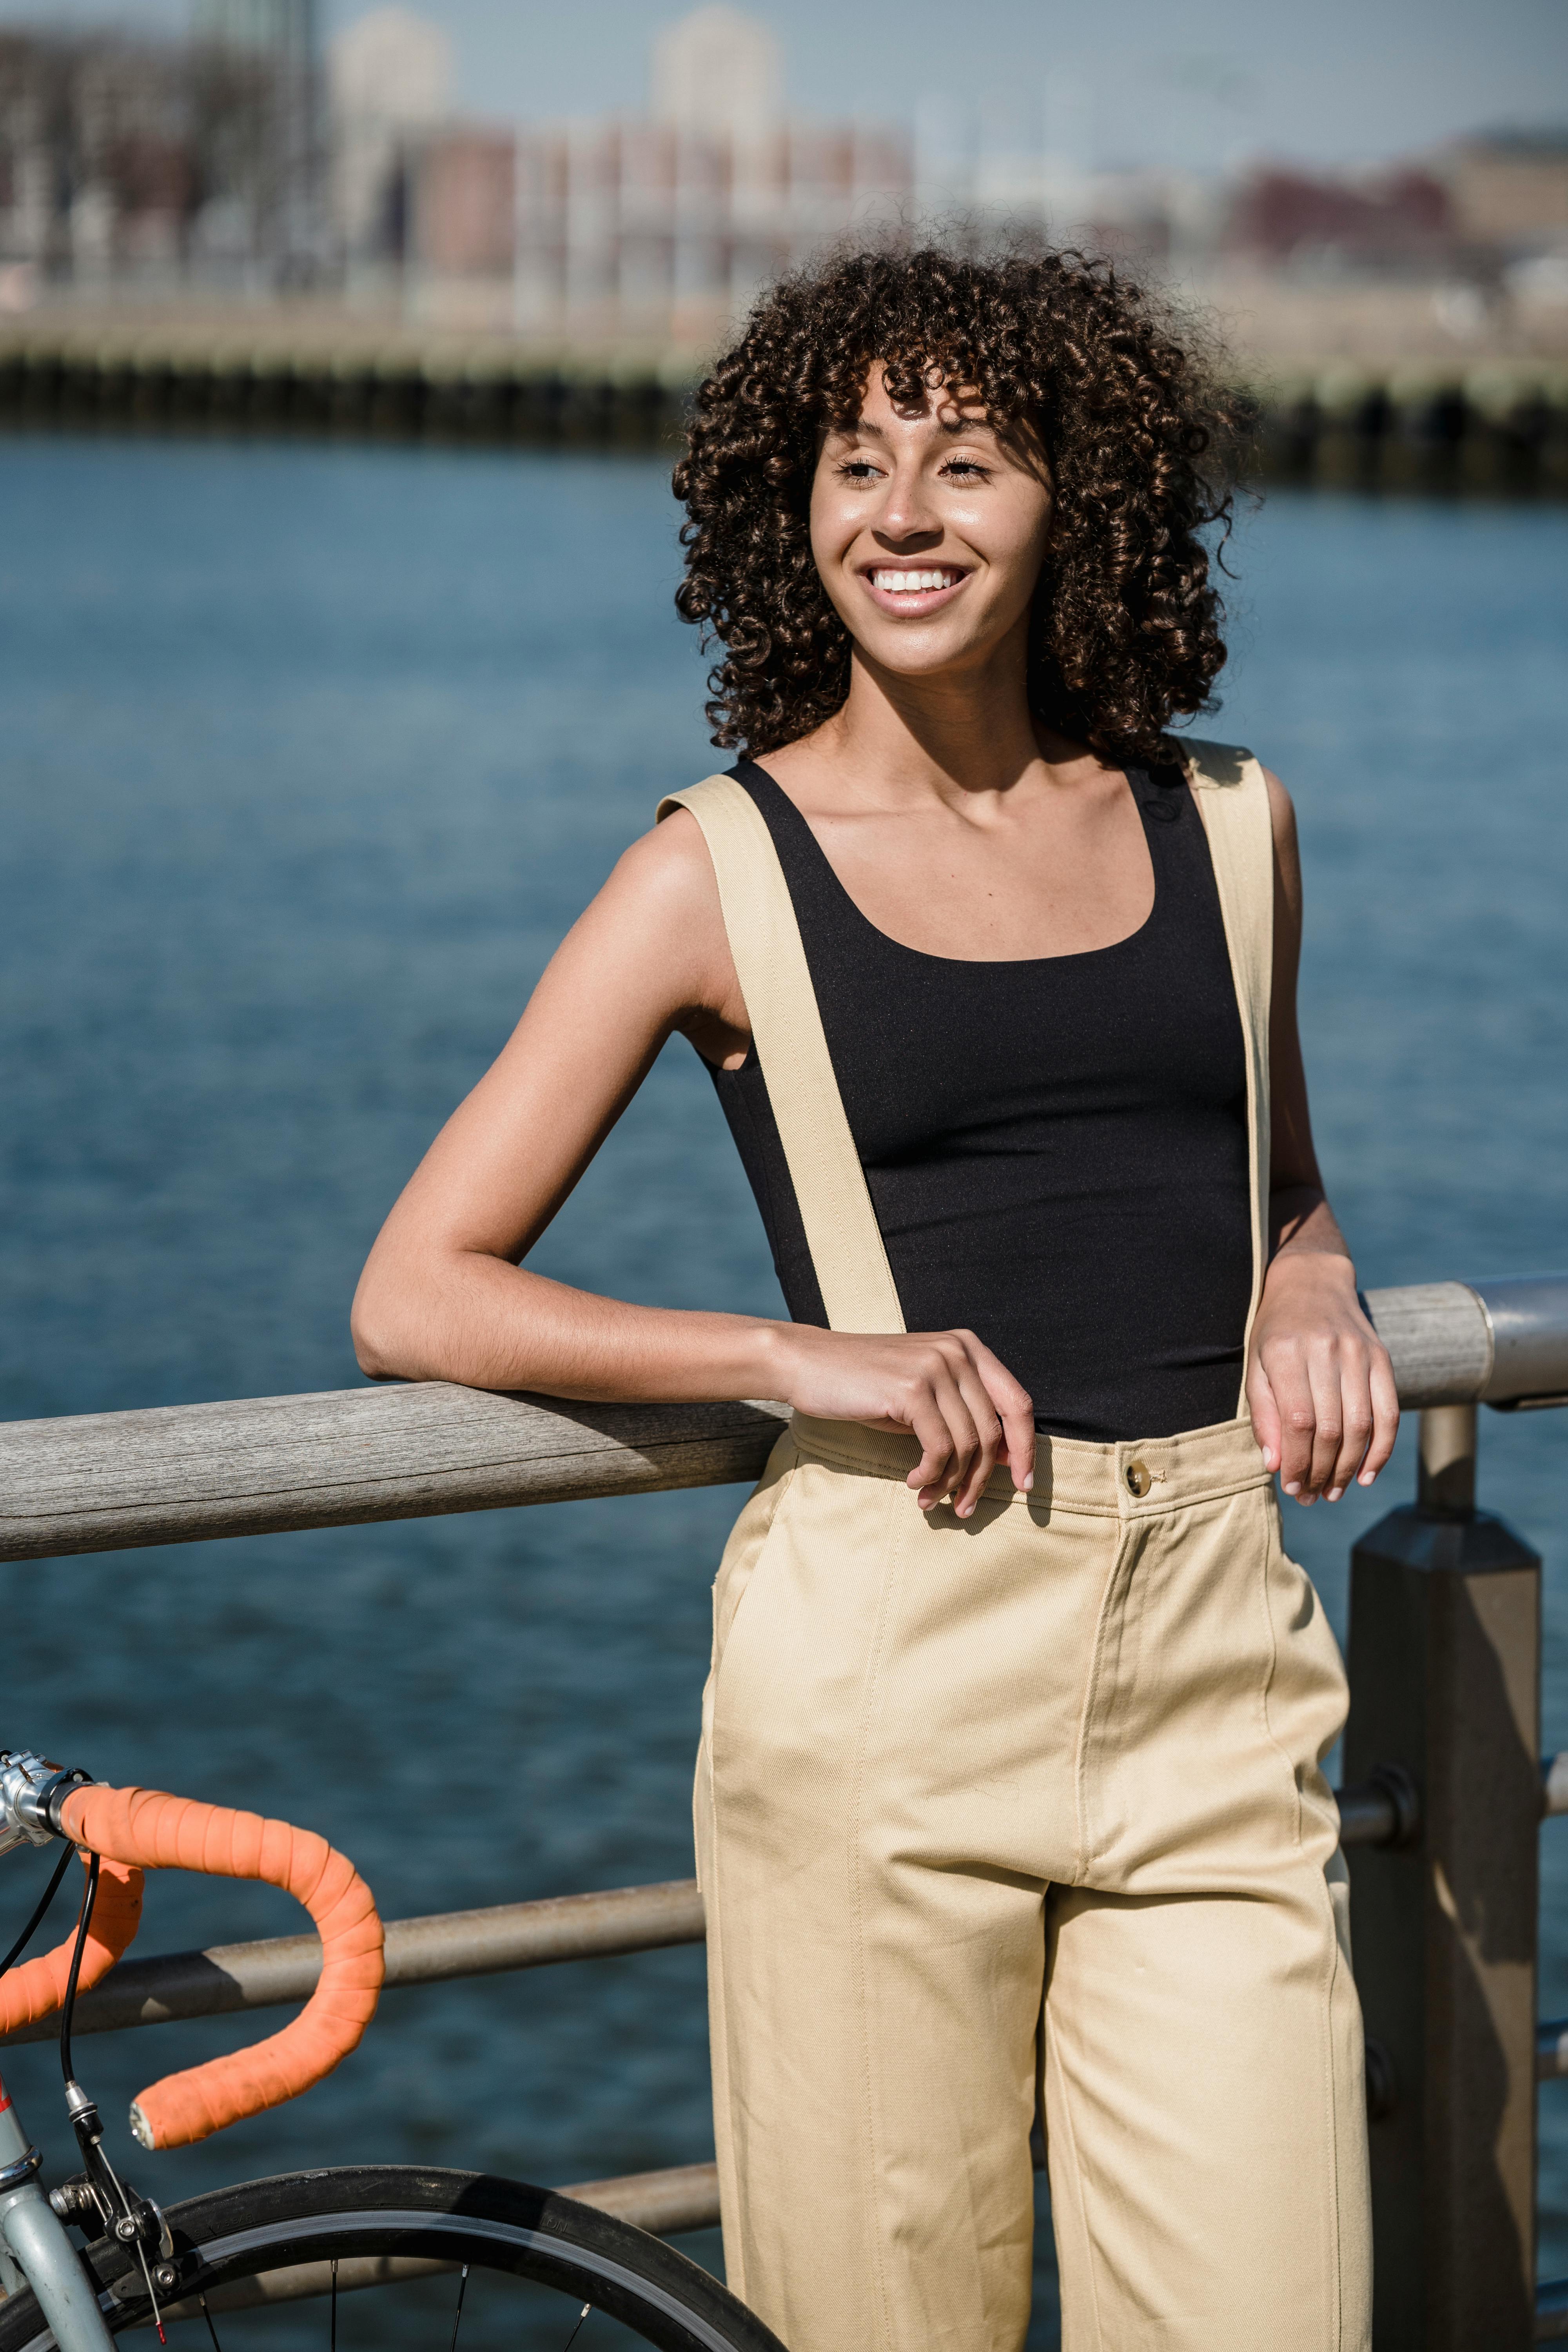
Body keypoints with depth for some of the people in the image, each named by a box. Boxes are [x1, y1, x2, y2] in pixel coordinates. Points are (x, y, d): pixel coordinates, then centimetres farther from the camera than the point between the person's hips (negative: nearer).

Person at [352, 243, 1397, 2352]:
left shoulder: (1231, 828, 11)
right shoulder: (723, 871, 1)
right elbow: (417, 1297, 0)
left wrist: (1312, 1295, 5)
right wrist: (797, 1356, -12)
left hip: (1213, 1648, 3)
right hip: (886, 1666, -3)